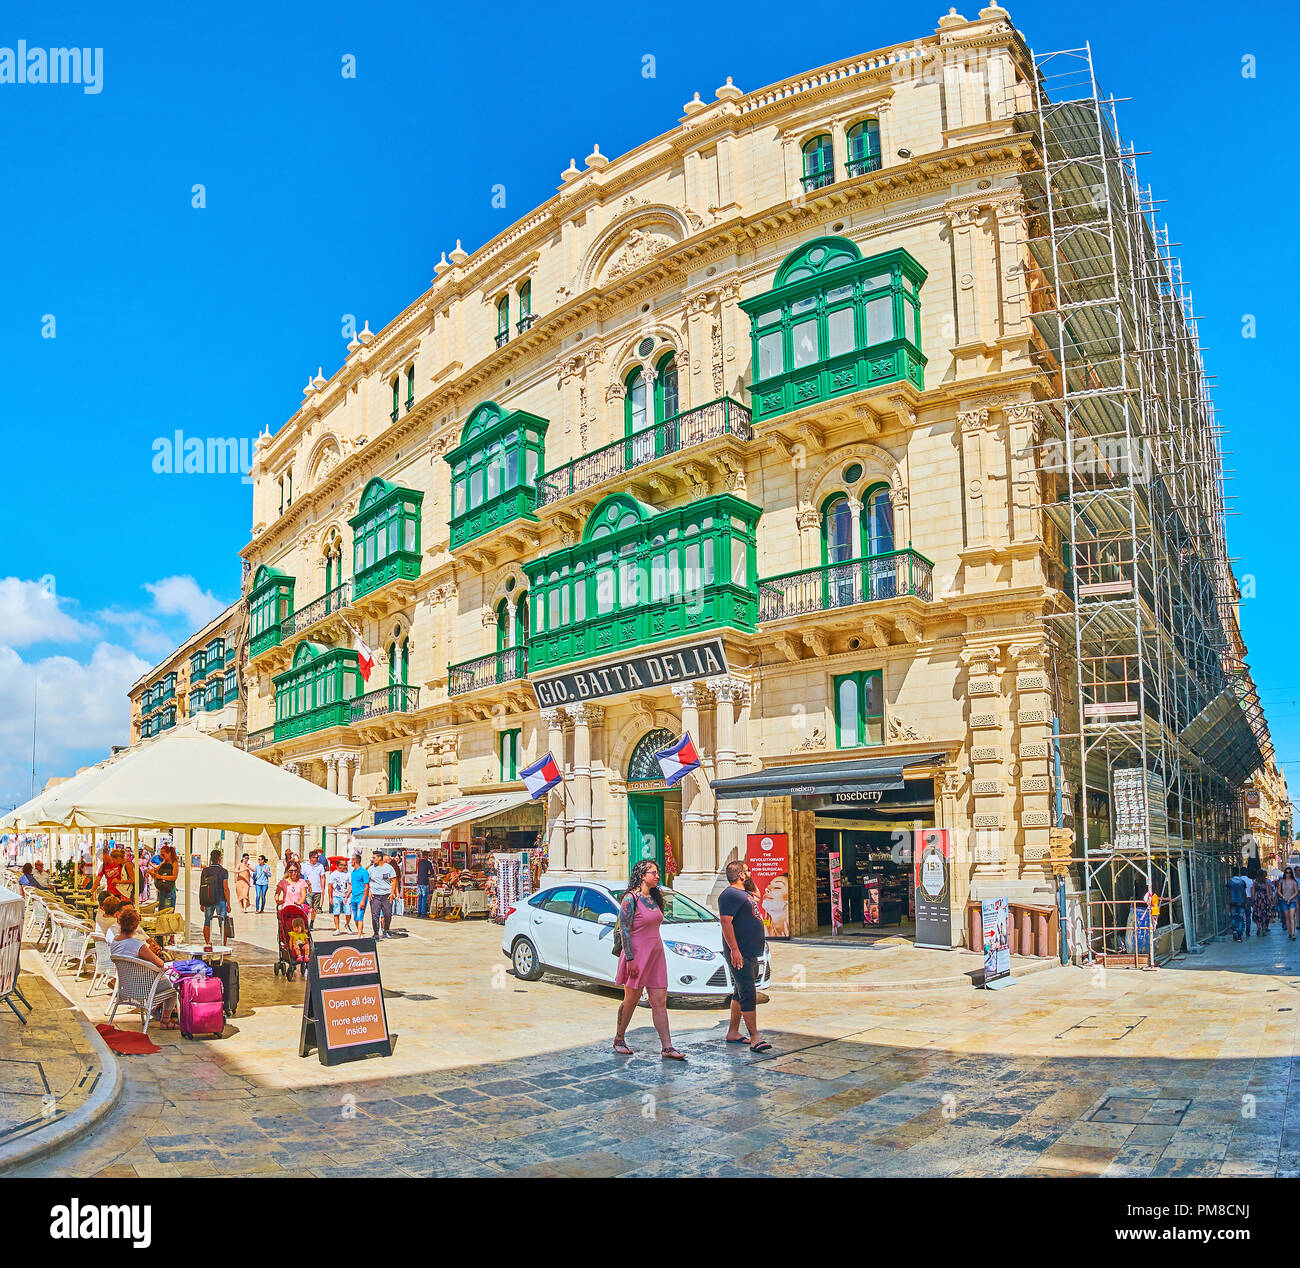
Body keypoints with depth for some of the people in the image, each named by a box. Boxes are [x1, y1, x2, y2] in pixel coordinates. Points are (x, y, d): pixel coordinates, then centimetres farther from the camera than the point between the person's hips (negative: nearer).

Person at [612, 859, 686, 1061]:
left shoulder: (654, 898, 12)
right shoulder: (631, 899, -10)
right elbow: (624, 929, -14)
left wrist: (656, 951, 18)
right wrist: (630, 959, -18)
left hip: (656, 955, 7)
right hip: (637, 955, -7)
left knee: (660, 1002, 2)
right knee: (631, 1000, 6)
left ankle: (667, 1047, 2)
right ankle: (619, 1040, 24)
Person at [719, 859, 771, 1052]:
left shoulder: (743, 893, 16)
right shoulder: (729, 895, -15)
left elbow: (757, 893, 38)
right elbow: (726, 922, -22)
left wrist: (750, 881, 19)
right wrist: (734, 949, -27)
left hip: (751, 953, 10)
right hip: (740, 954, -10)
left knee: (742, 993, 15)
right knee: (748, 994, -11)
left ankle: (733, 1032, 23)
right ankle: (755, 1038, -11)